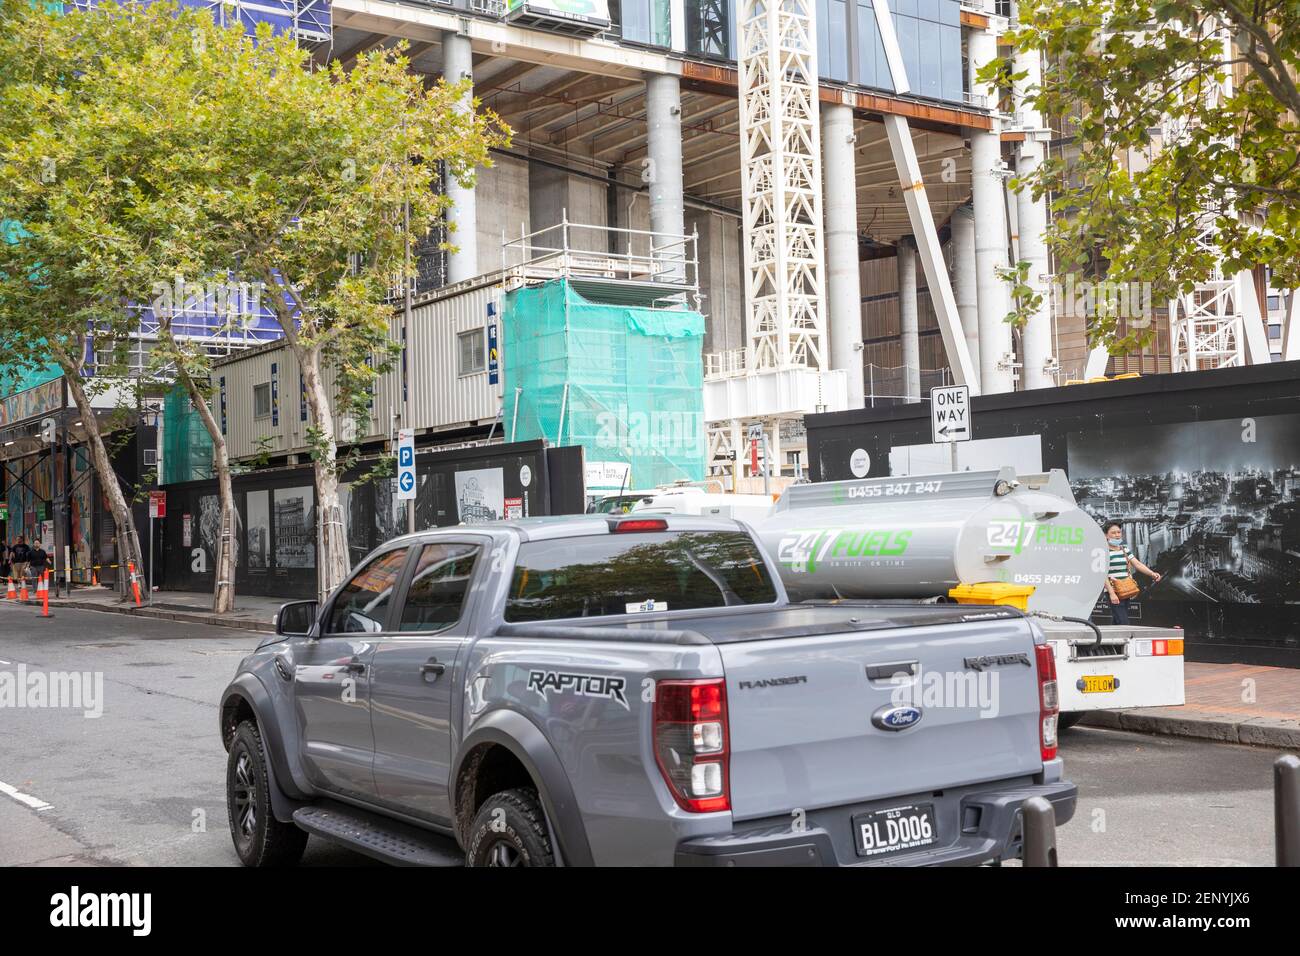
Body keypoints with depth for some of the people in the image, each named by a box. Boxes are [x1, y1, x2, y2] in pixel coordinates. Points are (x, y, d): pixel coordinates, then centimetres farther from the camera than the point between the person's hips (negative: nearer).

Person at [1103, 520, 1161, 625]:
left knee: (1117, 622, 10)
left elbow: (1137, 564, 10)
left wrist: (1152, 573, -7)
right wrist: (1112, 593, -19)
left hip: (1126, 591, 7)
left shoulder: (1124, 549, 15)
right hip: (1113, 591, -7)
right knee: (1123, 623, -14)